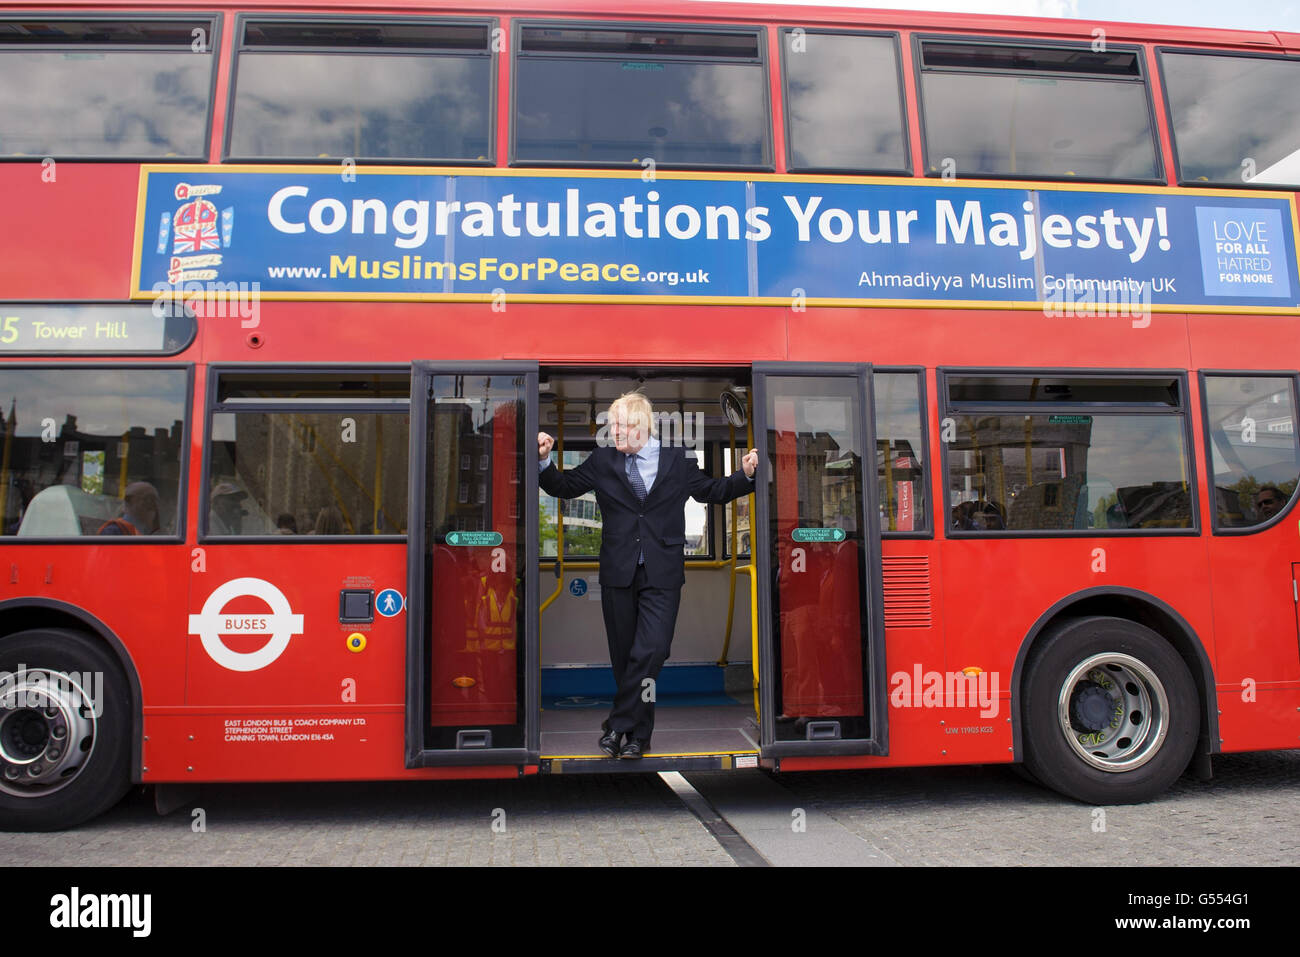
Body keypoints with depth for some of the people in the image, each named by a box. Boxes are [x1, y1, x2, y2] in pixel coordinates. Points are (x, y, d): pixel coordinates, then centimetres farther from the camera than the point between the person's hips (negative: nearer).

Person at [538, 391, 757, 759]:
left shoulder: (678, 460, 3)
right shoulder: (602, 460, 6)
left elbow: (713, 491, 14)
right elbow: (564, 486, 12)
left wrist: (745, 475, -1)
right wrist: (544, 459, -4)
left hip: (662, 575, -2)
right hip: (618, 573, 2)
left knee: (650, 652, -14)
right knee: (623, 655, 9)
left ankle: (619, 725, 1)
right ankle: (637, 734, 25)